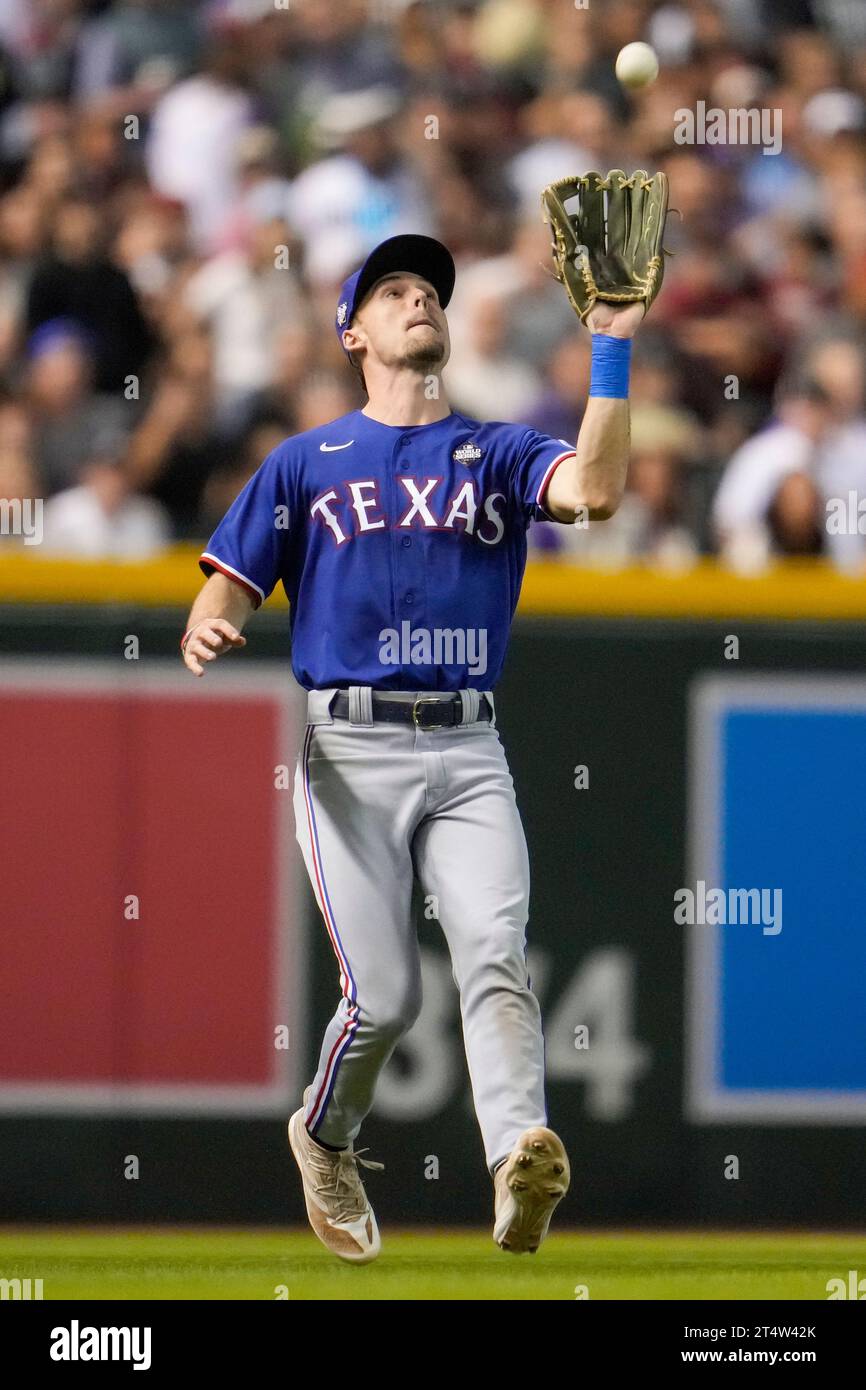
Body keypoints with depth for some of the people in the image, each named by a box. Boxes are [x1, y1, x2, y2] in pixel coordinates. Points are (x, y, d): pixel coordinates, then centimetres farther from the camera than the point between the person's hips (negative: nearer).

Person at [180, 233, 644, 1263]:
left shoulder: (495, 451, 14)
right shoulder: (305, 462, 15)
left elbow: (595, 491, -6)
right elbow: (233, 583, 10)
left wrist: (610, 351, -13)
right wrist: (209, 629, -15)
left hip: (467, 752, 1)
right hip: (350, 750, -1)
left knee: (494, 953, -20)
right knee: (384, 993, -7)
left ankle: (521, 1159, -38)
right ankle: (325, 1139, 22)